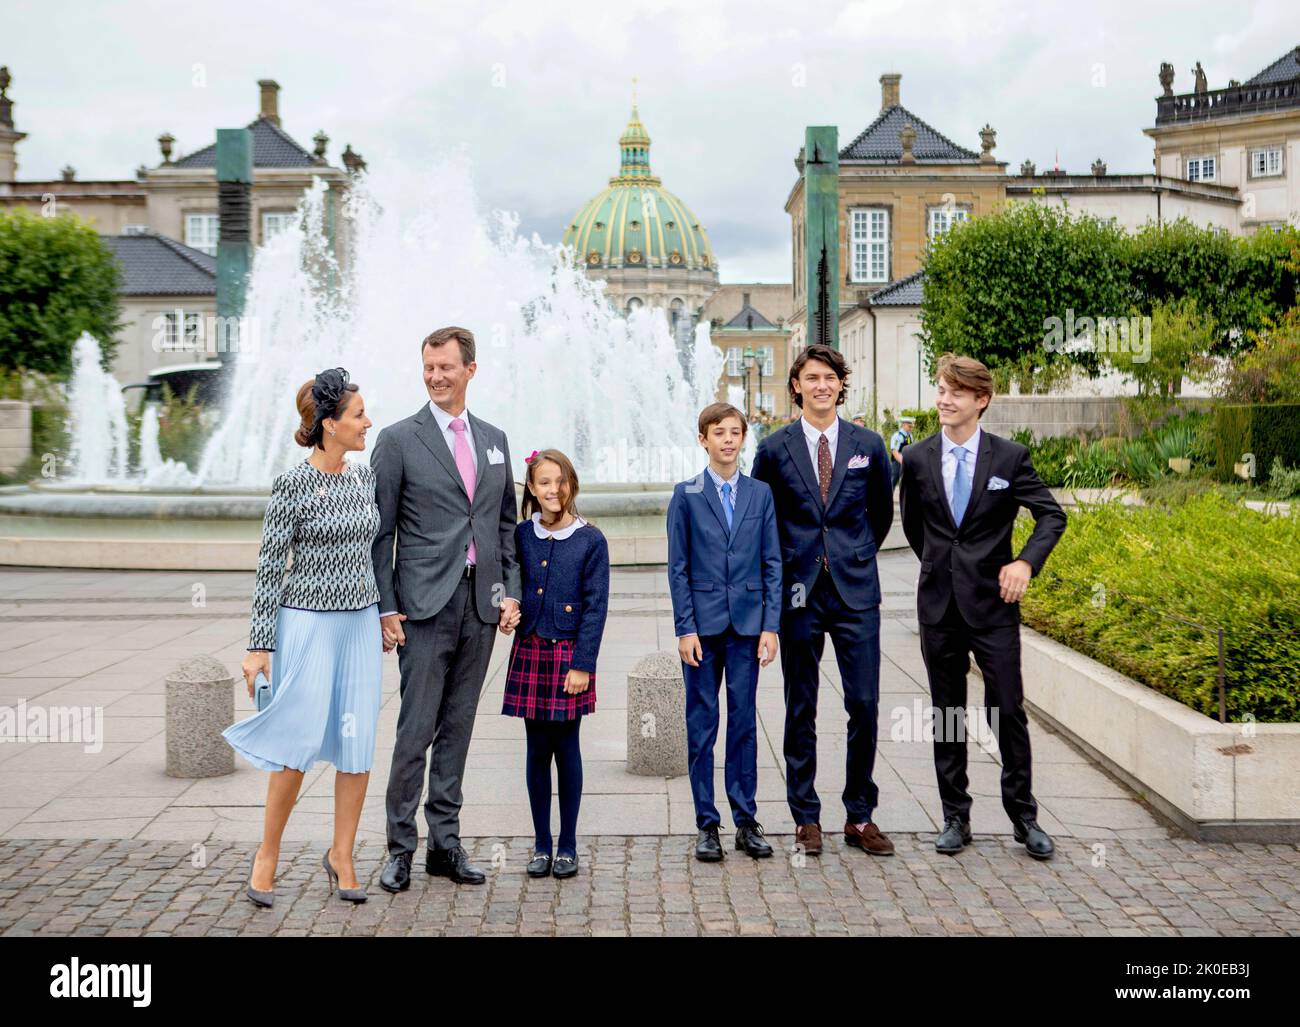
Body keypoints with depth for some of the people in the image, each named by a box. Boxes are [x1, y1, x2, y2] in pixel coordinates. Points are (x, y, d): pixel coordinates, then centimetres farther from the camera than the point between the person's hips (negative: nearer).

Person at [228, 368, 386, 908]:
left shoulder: (364, 477, 7)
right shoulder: (291, 485, -11)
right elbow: (269, 567, -9)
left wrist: (383, 619, 18)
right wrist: (259, 645, -10)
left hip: (360, 622, 6)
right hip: (308, 622, -5)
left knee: (358, 744, 5)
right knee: (301, 742, -4)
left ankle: (342, 855, 19)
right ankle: (267, 855, 16)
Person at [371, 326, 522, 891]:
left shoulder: (494, 440, 13)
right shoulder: (399, 439, -1)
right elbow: (380, 531, -2)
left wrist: (511, 590, 7)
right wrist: (385, 607, -8)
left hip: (482, 604, 4)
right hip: (426, 605, -4)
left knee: (457, 729, 10)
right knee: (416, 730, -3)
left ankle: (445, 843, 18)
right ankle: (401, 848, 9)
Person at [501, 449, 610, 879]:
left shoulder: (590, 540, -4)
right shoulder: (521, 535, 3)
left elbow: (595, 606, -6)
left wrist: (582, 664, -10)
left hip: (570, 654, -2)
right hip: (530, 652, 2)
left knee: (566, 748, 4)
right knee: (537, 749, 7)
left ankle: (567, 845, 16)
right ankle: (541, 845, 18)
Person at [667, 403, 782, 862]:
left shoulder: (761, 494, 6)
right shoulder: (686, 495, 1)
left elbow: (772, 563, 5)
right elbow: (678, 567, 0)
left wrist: (771, 625, -2)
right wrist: (685, 627, -7)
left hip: (747, 623, 1)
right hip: (702, 625, -1)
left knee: (744, 721, 6)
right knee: (702, 724, 4)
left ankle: (746, 821, 15)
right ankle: (707, 824, 13)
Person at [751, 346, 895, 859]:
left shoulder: (868, 445, 5)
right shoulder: (774, 449, 1)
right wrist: (780, 569, 7)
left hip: (855, 590, 1)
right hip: (799, 593, -1)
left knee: (864, 705, 0)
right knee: (801, 710, 6)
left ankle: (860, 816, 13)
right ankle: (806, 816, 17)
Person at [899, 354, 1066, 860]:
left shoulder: (1010, 457, -2)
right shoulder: (918, 458, 4)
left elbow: (1052, 515, 2)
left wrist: (1027, 561, -12)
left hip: (992, 602, -2)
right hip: (939, 605, 2)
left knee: (1008, 710, -1)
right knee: (947, 714, 9)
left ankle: (1023, 815, 15)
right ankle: (955, 817, 19)